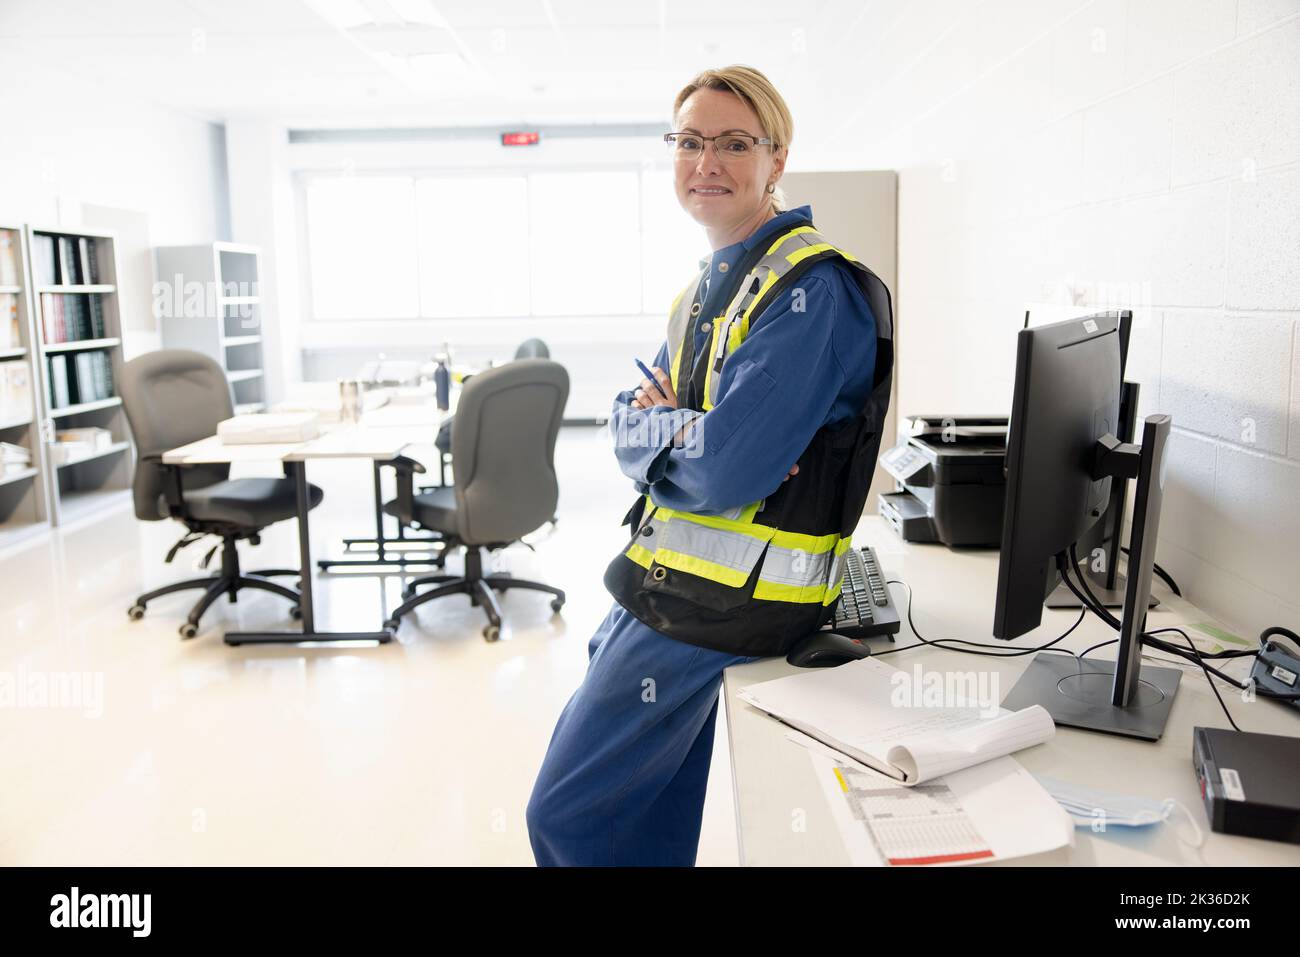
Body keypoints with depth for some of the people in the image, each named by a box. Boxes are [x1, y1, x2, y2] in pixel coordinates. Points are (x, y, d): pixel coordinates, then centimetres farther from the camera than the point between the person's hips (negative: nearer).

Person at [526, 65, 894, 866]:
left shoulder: (812, 290, -18)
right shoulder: (712, 282, 12)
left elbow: (723, 472, -26)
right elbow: (631, 423, 8)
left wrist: (651, 428, -7)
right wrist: (681, 433, -13)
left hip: (719, 600, -9)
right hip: (666, 581, 9)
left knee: (567, 817, 2)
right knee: (646, 814, 23)